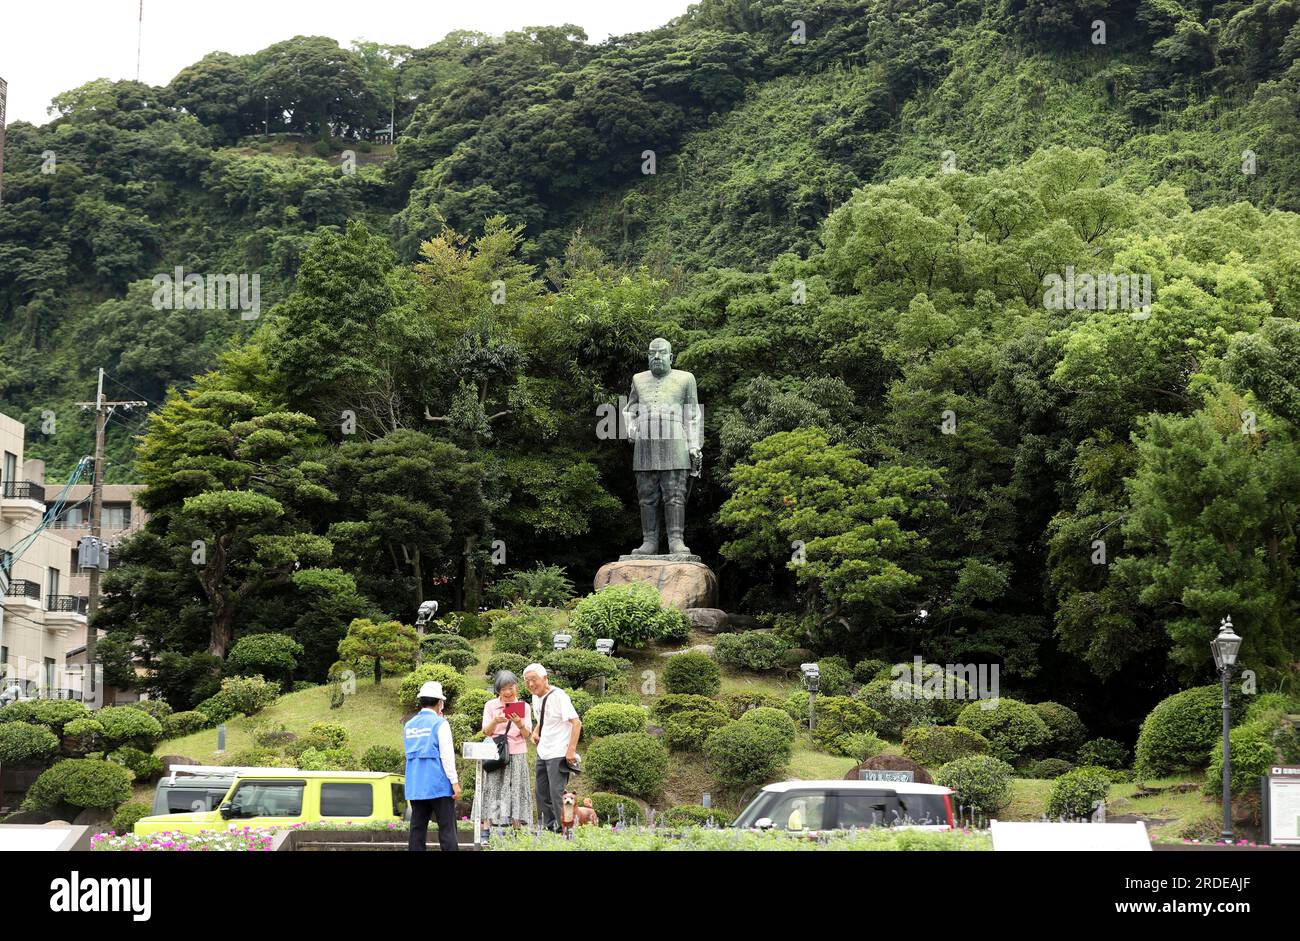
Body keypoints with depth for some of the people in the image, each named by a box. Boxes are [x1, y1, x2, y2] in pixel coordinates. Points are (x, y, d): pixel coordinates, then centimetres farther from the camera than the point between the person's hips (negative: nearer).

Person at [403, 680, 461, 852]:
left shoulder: (409, 725, 11)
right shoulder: (439, 723, -6)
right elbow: (447, 755, -11)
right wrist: (455, 782, -9)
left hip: (415, 786, 6)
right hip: (438, 784, -5)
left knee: (418, 828, 4)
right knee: (447, 828, -4)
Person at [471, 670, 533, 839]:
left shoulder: (523, 706, 6)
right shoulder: (490, 705, 5)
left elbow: (527, 734, 1)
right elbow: (486, 732, 0)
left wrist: (519, 724, -20)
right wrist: (495, 721, -20)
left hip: (517, 753, 1)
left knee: (515, 790, -2)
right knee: (492, 789, -7)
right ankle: (486, 830, -11)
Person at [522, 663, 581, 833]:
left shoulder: (558, 696, -16)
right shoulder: (536, 697, 10)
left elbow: (576, 723, -19)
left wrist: (571, 749, -25)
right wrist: (535, 732, 6)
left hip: (558, 754, -9)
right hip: (542, 753, 9)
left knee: (557, 794, -11)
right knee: (542, 794, 13)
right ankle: (545, 828, 22)